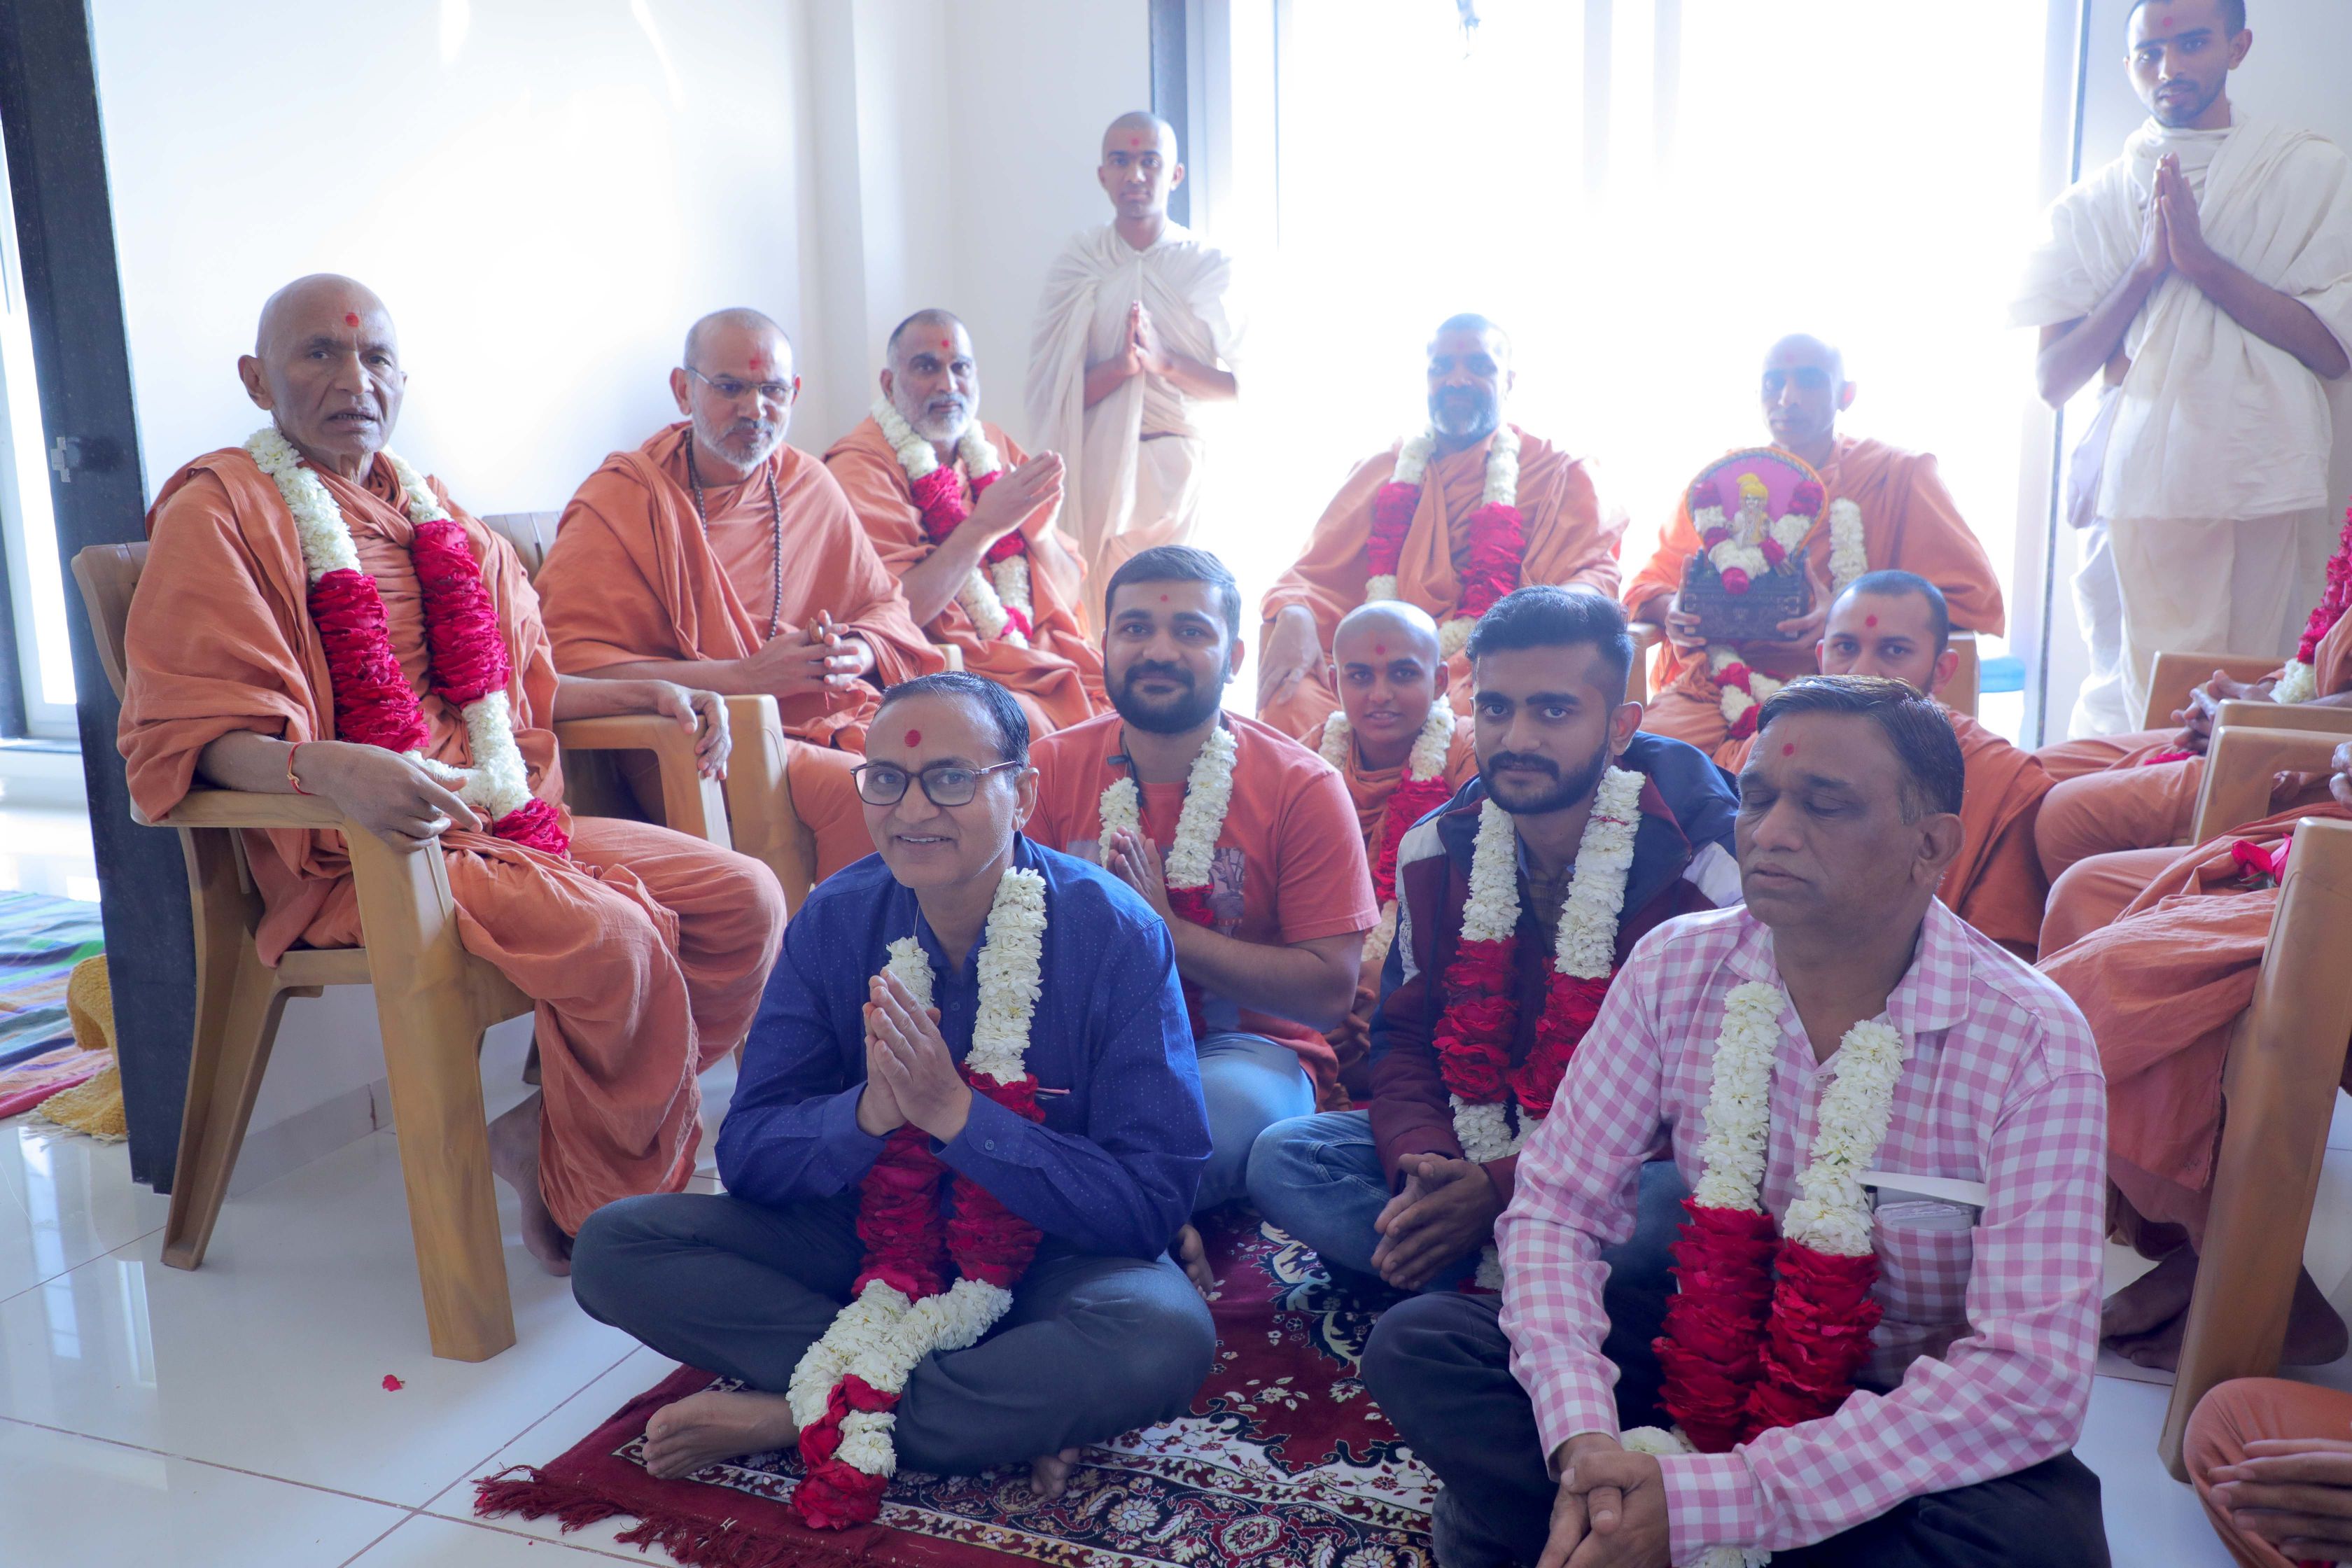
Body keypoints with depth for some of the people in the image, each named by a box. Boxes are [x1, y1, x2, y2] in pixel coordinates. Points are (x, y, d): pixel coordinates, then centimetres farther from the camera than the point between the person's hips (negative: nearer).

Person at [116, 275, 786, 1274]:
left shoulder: (429, 513, 19)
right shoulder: (218, 511, -4)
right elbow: (190, 734, -14)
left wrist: (646, 696, 13)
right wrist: (327, 766, -34)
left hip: (510, 820, 8)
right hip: (356, 855, -8)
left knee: (745, 898, -8)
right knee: (613, 937, -31)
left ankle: (556, 1131, 0)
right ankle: (592, 1196, -6)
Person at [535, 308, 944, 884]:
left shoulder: (809, 484, 16)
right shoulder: (619, 501, -1)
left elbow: (885, 602, 25)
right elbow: (575, 659, -11)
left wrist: (860, 650, -2)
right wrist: (746, 675, -16)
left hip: (835, 719, 6)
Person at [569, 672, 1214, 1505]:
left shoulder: (1117, 936, -19)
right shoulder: (835, 920, -9)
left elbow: (1152, 1206, -21)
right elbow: (746, 1154, -8)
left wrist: (956, 1112, -31)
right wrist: (867, 1113, -30)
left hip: (1050, 1254, -3)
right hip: (873, 1234, 4)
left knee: (1165, 1338, -36)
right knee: (612, 1248, -14)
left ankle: (787, 1417, -18)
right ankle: (1001, 1410, -18)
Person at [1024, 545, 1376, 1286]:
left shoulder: (1301, 787, -6)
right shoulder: (1053, 768, 2)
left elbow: (1331, 990, -10)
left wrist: (1166, 928, -17)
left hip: (1243, 1046, -2)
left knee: (1227, 1105, -37)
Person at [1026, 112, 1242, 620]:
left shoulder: (1211, 266, 6)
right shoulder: (1078, 263, 6)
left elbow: (1239, 387, 1)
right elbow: (1048, 392, 1)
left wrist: (1165, 361, -15)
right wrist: (1120, 366, -16)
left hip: (1185, 463, 0)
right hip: (1102, 464, 0)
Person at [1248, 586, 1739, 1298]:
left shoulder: (1704, 866, -14)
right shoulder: (1434, 852, 2)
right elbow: (1405, 1037, 6)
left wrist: (1506, 1187, -26)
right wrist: (1424, 1165, -18)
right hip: (1467, 1152, 6)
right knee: (1282, 1157, -17)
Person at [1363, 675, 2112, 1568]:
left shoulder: (2033, 1044, -18)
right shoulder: (1676, 968, -8)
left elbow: (2030, 1378, -25)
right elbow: (1558, 1204, -6)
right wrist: (1581, 1439, -26)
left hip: (1909, 1421, -1)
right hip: (1703, 1366, 1)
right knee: (1416, 1345, -17)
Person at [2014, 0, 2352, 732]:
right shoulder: (2091, 202, 13)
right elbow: (2053, 380, 5)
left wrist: (2202, 259, -8)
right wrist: (2148, 265, -6)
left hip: (2271, 485, 0)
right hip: (2145, 489, 1)